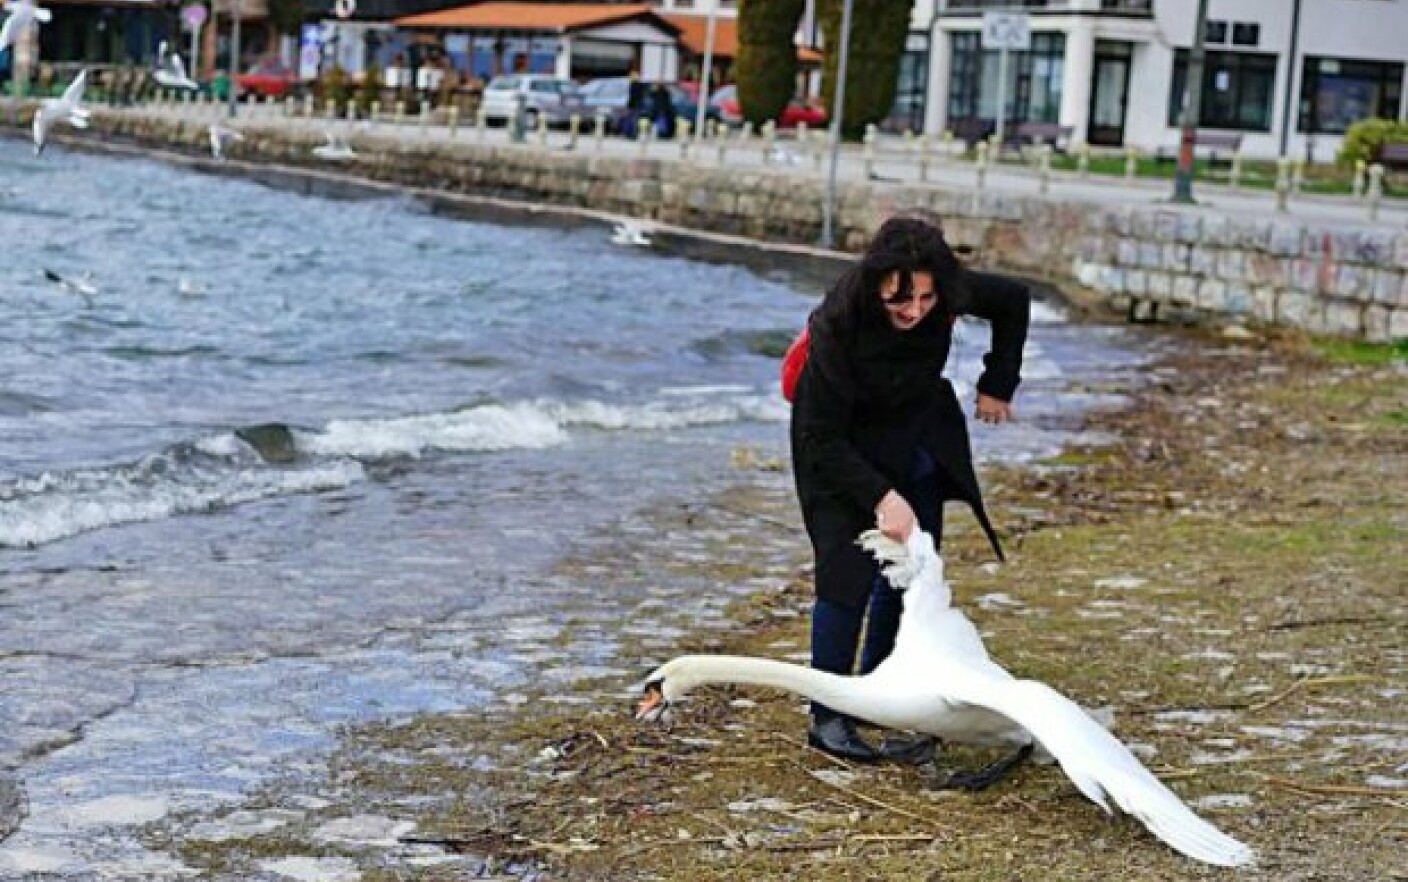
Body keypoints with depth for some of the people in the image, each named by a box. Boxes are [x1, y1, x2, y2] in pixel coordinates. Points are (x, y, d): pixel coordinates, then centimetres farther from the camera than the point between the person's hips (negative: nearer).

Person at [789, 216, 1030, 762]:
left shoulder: (949, 296, -25)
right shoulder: (839, 322, -36)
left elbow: (1014, 301, -1)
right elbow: (822, 437, -29)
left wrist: (998, 385, 0)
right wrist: (880, 496, -36)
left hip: (917, 437, 5)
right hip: (842, 446, -5)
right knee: (847, 570, -13)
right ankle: (828, 720, -5)